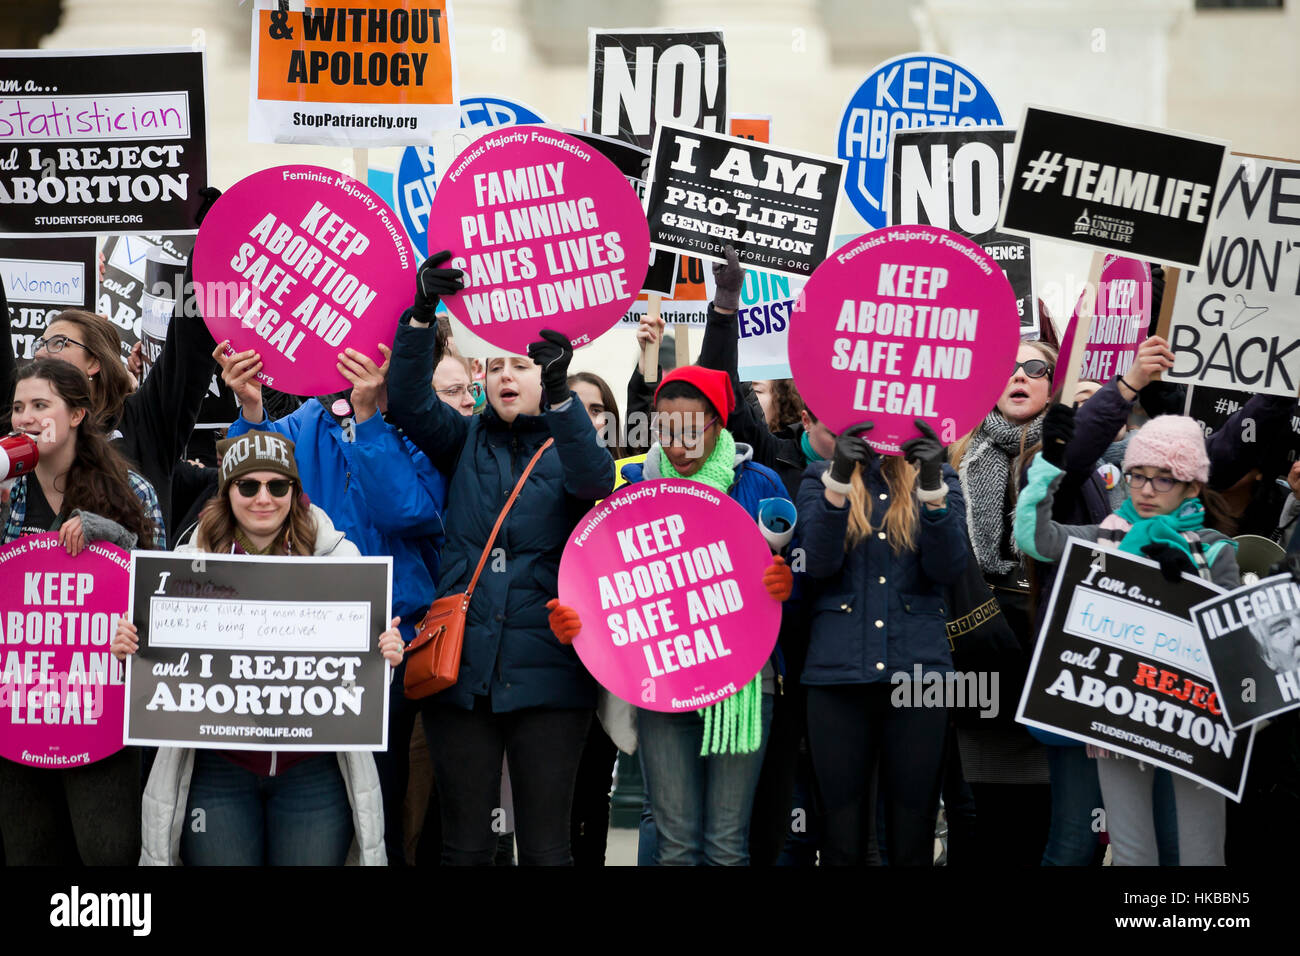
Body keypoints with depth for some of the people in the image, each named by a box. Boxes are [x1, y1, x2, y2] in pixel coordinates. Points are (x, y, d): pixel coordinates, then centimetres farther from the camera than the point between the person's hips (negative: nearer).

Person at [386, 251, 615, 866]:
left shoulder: (568, 446, 6)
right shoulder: (467, 442, 13)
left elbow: (593, 481, -17)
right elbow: (408, 400, -4)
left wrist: (559, 397, -32)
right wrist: (422, 313, -17)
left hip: (545, 672, -2)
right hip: (462, 669, 2)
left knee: (545, 845, 1)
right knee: (464, 844, 6)